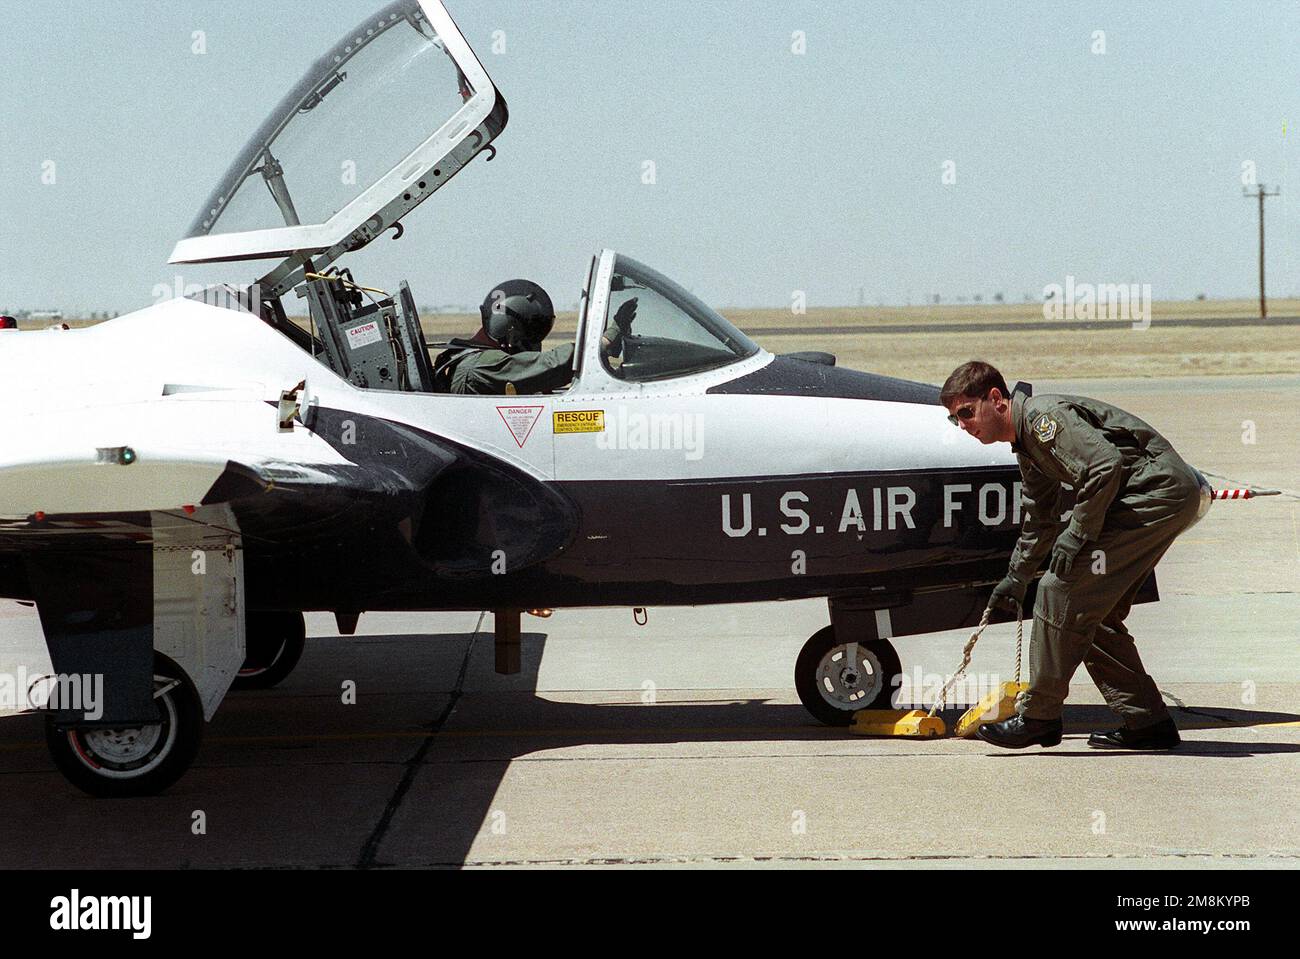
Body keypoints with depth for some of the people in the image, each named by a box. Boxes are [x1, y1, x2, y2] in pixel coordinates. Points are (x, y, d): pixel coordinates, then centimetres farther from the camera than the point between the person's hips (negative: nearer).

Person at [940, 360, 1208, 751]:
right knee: (1092, 612, 12)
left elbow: (1106, 463, -27)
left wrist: (1077, 534, -21)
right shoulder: (1026, 444, 18)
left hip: (1157, 491, -11)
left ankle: (1038, 717, -5)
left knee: (1063, 590, -11)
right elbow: (1039, 519, 32)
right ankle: (1146, 722, 15)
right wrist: (1016, 578, 37)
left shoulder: (1044, 415, -14)